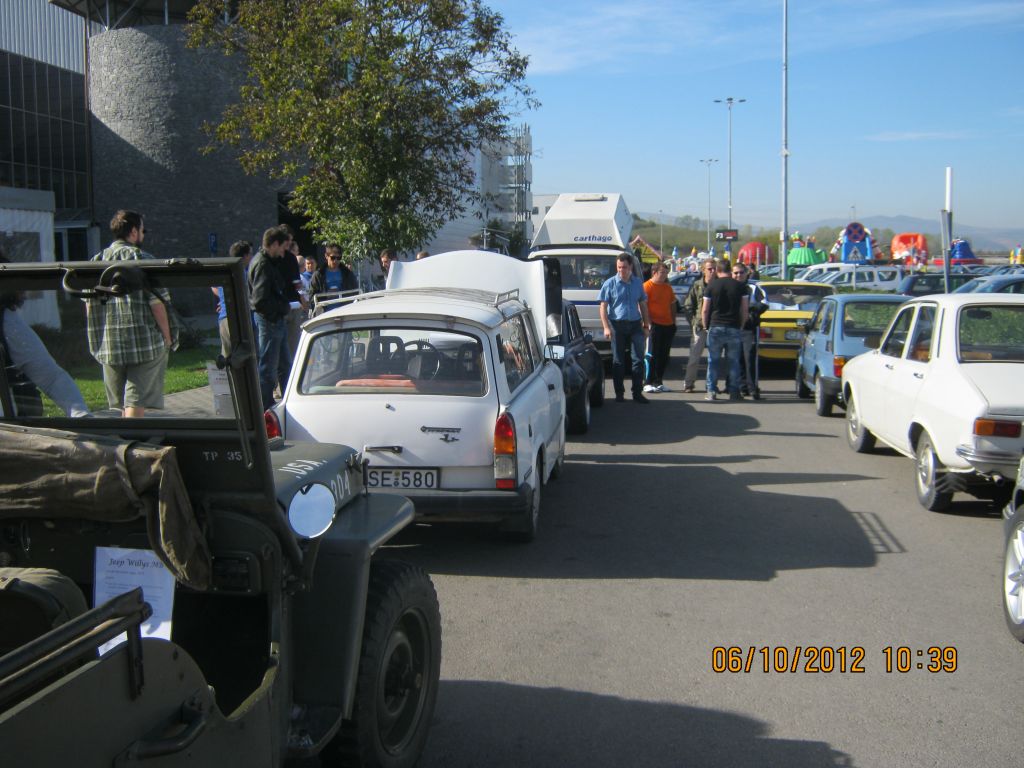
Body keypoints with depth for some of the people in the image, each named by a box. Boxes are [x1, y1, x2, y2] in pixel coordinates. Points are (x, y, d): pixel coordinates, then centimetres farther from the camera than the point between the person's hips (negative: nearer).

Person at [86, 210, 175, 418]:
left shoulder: (96, 261, 11)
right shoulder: (141, 259, -8)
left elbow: (89, 303, 13)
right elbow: (157, 303, -12)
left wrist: (97, 338, 20)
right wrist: (167, 337, -4)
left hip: (108, 345, 6)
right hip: (144, 343, -6)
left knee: (123, 404, 18)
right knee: (136, 401, -5)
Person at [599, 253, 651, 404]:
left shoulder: (637, 283, 9)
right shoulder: (610, 283, -1)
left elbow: (643, 305, 17)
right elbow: (603, 307, -3)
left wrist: (646, 324, 11)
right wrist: (606, 327, -12)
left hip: (635, 324, 3)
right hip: (617, 325, -3)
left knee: (638, 359, 0)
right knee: (618, 360, 4)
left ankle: (637, 393, 6)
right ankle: (619, 393, 12)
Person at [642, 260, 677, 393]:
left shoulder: (667, 287, 15)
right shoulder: (647, 286, -6)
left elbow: (672, 305, 21)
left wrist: (673, 322, 15)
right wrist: (649, 322, -16)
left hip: (668, 325, 7)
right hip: (655, 325, -7)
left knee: (664, 356, 9)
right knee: (653, 355, -5)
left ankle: (658, 382, 17)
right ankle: (648, 383, 0)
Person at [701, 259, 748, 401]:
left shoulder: (712, 286, 0)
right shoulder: (739, 286, 3)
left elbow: (705, 310, 0)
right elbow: (744, 310, 3)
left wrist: (706, 325, 12)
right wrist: (741, 325, 14)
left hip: (715, 327, -1)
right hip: (734, 328, 1)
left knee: (713, 361, 6)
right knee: (734, 361, 6)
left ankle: (711, 391, 4)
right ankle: (734, 391, 5)